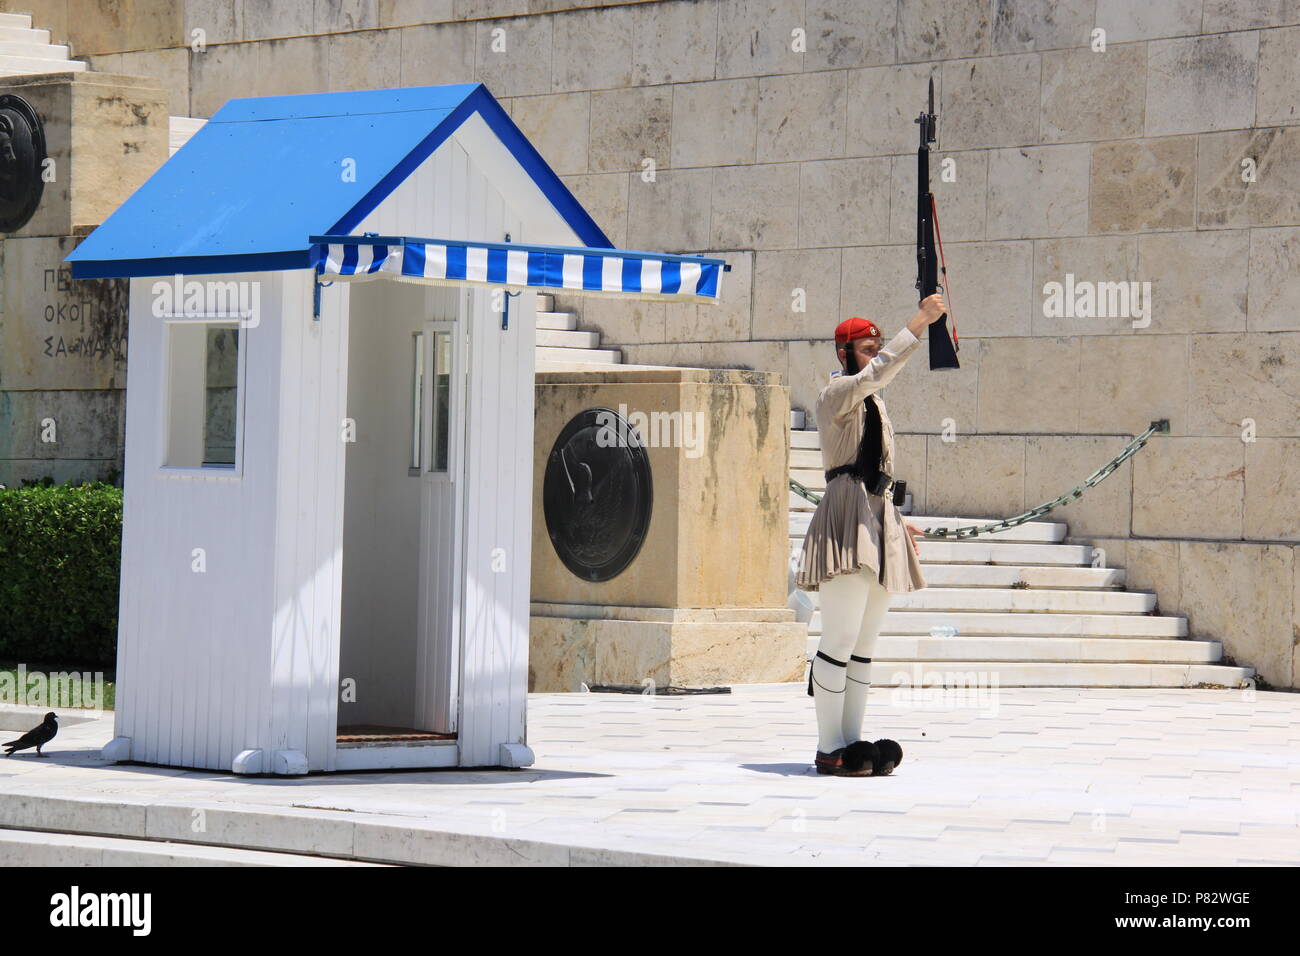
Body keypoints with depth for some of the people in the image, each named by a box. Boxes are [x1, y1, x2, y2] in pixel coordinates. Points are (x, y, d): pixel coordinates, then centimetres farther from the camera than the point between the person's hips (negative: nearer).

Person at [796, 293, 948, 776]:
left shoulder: (872, 403, 22)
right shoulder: (836, 395, -5)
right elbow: (879, 372, -24)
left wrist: (896, 521, 21)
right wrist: (919, 324, -26)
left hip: (877, 521, 9)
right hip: (846, 522, -9)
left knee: (864, 644, 8)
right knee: (841, 638, -12)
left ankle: (851, 743, 10)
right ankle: (829, 749, -11)